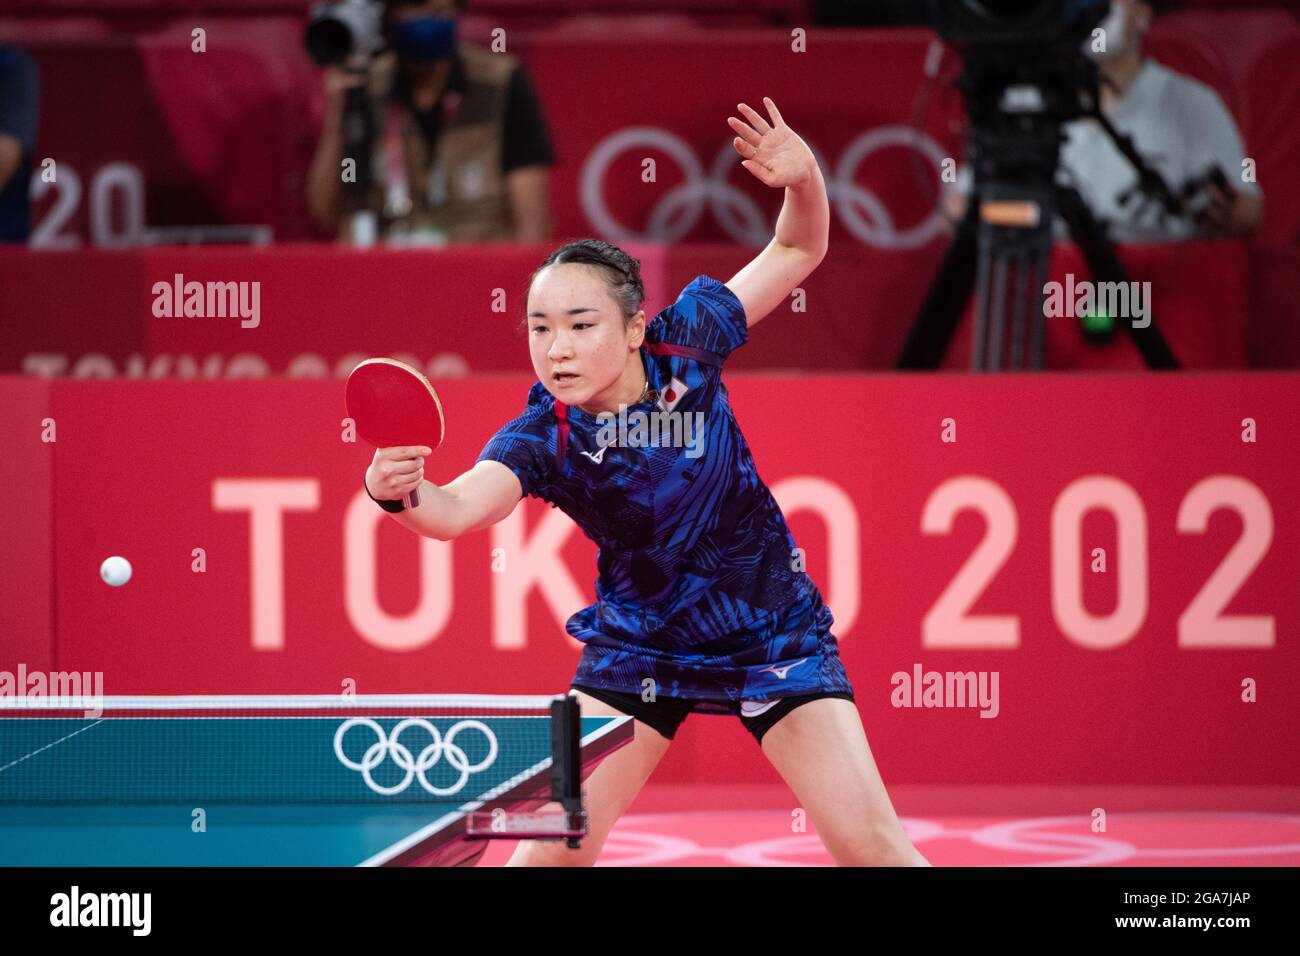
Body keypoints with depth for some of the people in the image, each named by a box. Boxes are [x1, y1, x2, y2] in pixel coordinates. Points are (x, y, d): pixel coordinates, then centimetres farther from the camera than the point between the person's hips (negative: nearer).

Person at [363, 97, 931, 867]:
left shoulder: (686, 345, -16)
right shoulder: (543, 440, -20)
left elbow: (797, 252, -2)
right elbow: (455, 510, -40)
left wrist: (804, 180, -23)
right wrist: (400, 492, -62)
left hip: (772, 633, 0)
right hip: (639, 646, 0)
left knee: (871, 846, -7)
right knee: (554, 848, -5)